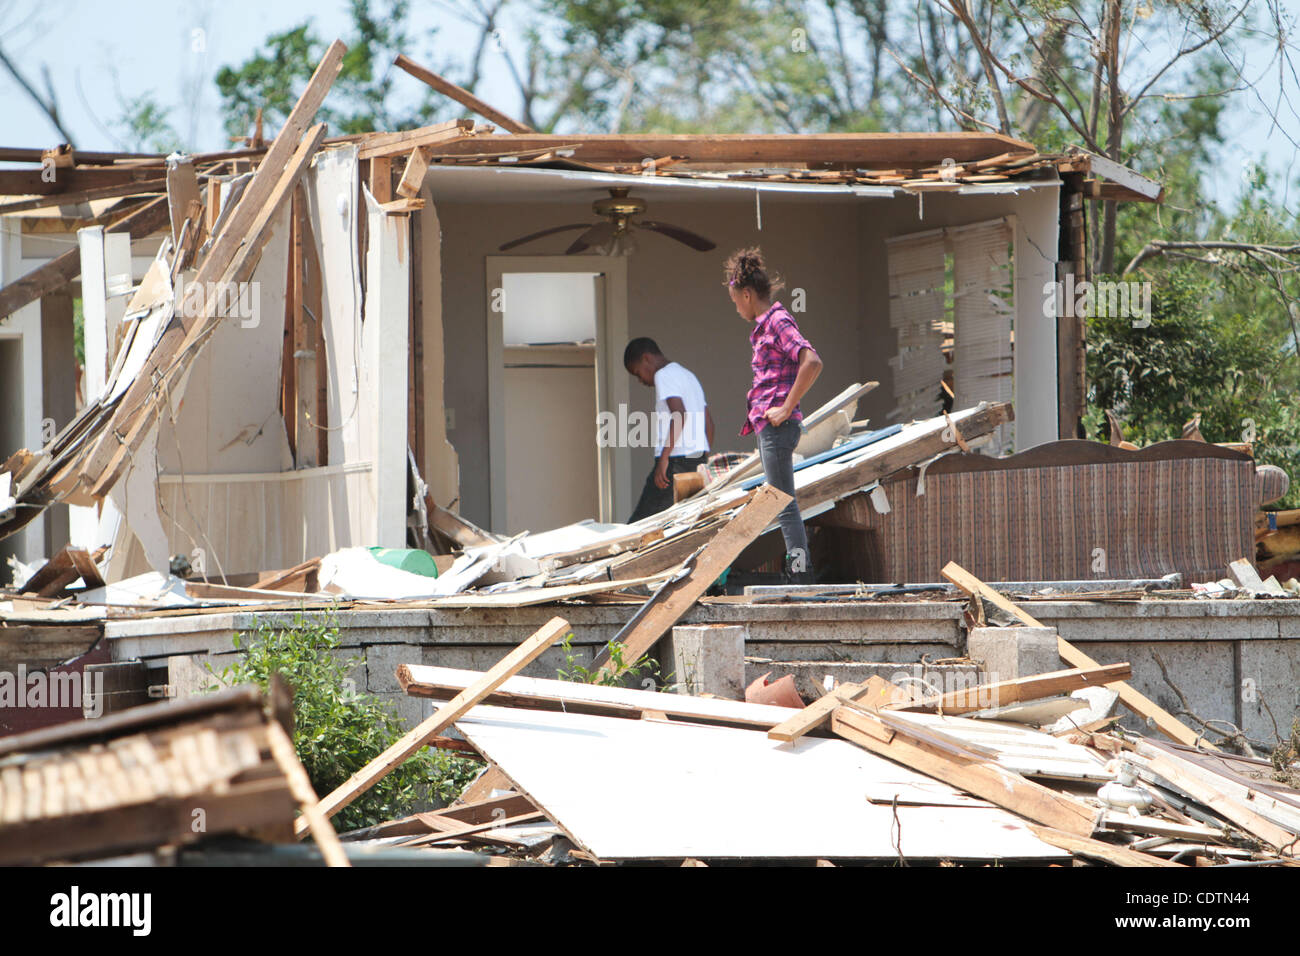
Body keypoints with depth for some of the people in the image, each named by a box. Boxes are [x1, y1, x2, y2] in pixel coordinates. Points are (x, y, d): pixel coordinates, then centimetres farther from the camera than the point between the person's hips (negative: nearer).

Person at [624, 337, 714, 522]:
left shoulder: (664, 376, -5)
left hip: (676, 458, -9)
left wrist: (664, 458, -22)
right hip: (697, 459, 9)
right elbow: (708, 423, 22)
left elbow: (679, 414, -20)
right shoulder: (688, 376, 24)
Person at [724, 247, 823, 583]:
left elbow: (812, 363, -27)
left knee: (784, 504, -10)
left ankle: (801, 574, -10)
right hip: (768, 427, 10)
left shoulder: (778, 322, -12)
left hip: (778, 426, -10)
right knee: (782, 504, 11)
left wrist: (786, 408, -23)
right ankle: (798, 568, 14)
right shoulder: (767, 325, 18)